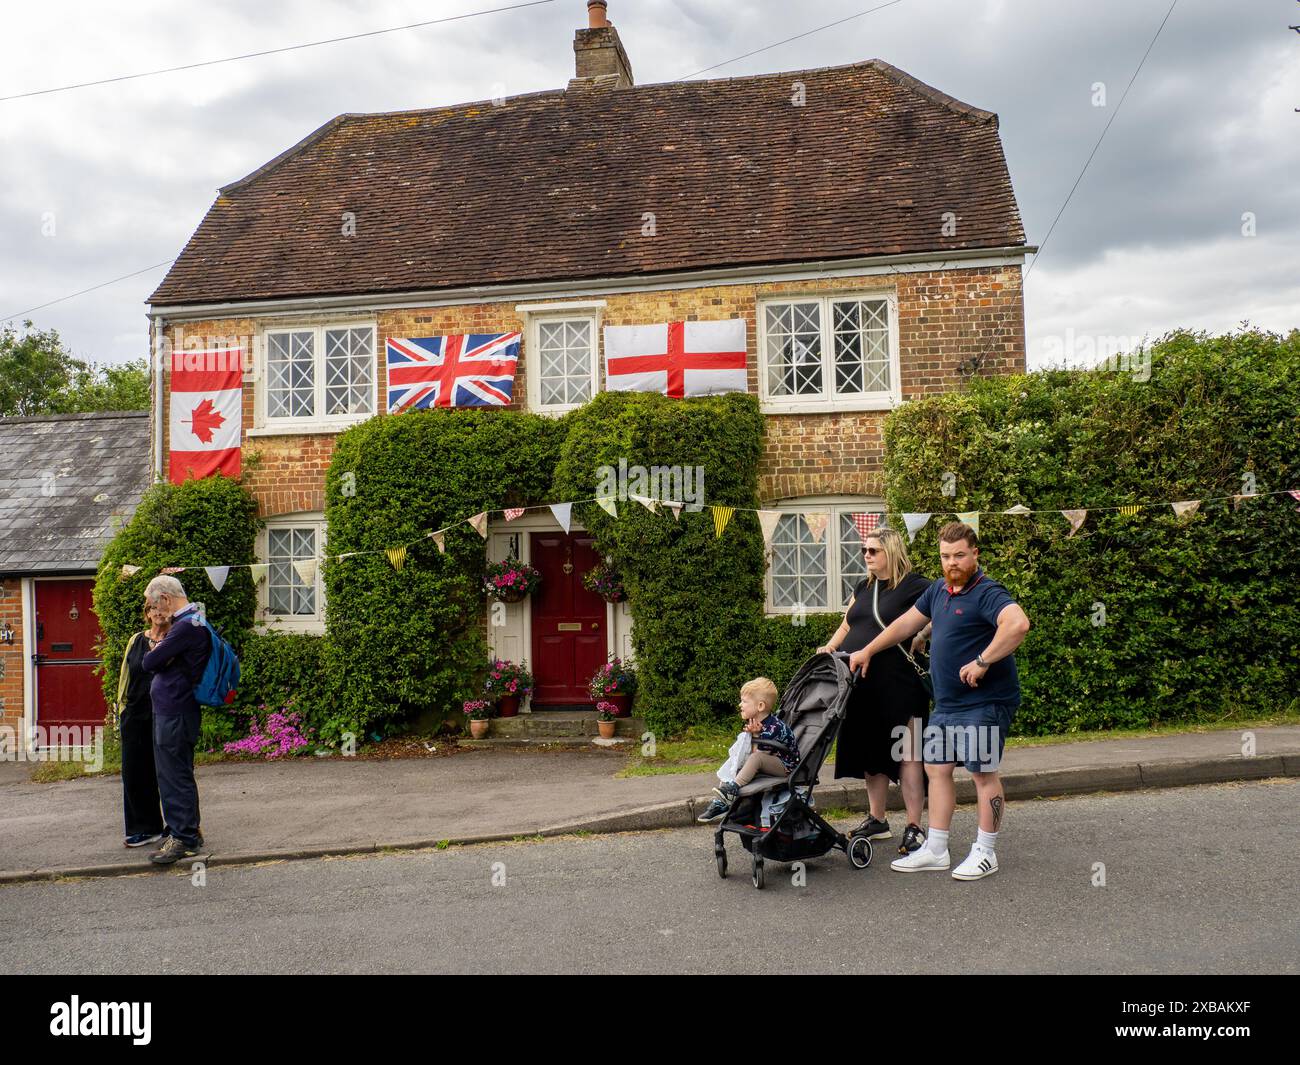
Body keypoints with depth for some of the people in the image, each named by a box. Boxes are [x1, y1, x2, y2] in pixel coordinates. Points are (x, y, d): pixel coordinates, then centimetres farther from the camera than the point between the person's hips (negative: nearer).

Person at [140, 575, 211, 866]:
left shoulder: (187, 626, -19)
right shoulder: (192, 621, 15)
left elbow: (150, 662, -18)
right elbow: (168, 659, 14)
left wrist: (158, 651, 1)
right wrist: (162, 653, -5)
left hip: (175, 713, -11)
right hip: (172, 710, 11)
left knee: (175, 777, -4)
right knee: (176, 775, 18)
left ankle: (184, 839, 3)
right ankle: (188, 831, 27)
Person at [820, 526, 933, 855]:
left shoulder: (915, 586, -5)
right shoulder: (863, 588, 17)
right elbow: (847, 625, 23)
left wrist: (921, 636, -19)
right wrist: (831, 647, 7)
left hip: (898, 685, -7)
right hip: (863, 684, 7)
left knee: (905, 753, -2)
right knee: (871, 752, 13)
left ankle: (914, 828, 5)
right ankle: (877, 821, 25)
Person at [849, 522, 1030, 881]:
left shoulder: (987, 593, -17)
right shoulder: (938, 590, 10)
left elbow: (1018, 624, -35)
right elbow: (907, 623, 22)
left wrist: (983, 663, -30)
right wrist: (867, 651, 24)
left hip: (985, 702, -9)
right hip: (947, 703, 9)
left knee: (983, 772, 1)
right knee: (936, 768, 11)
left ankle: (985, 853, 15)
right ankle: (934, 850, 20)